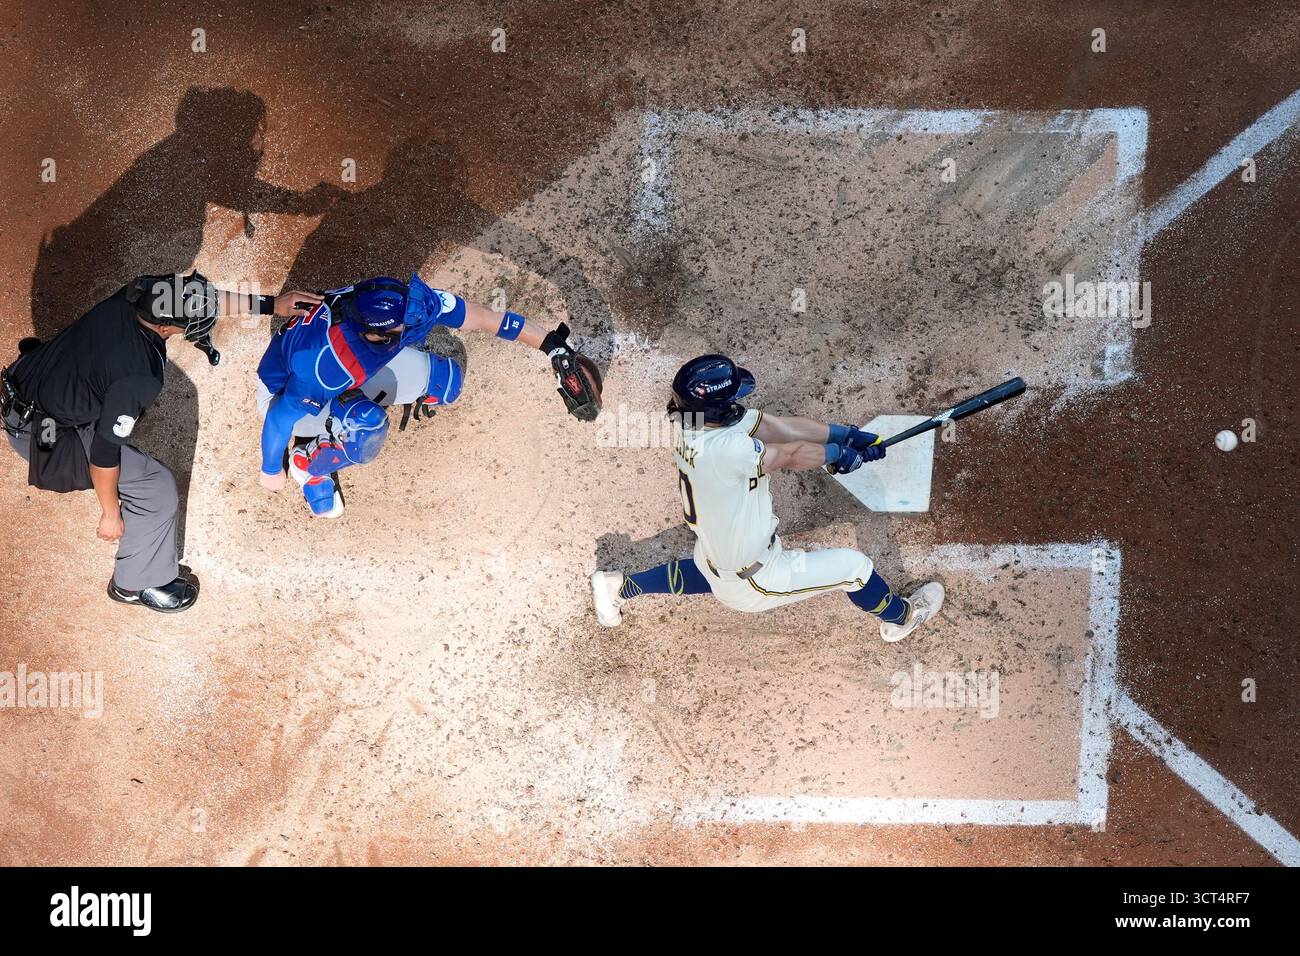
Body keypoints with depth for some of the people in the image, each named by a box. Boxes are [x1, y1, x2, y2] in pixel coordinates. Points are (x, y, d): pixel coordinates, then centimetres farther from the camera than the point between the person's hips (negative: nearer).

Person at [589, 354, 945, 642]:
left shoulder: (705, 416, -13)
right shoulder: (723, 450, -40)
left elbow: (784, 427, -11)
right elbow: (792, 456, -23)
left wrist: (849, 434, -14)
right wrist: (841, 453, -6)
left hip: (714, 552, 8)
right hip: (752, 582, -8)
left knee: (705, 571, 43)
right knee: (854, 565, 6)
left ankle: (617, 586, 46)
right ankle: (900, 617, 35)